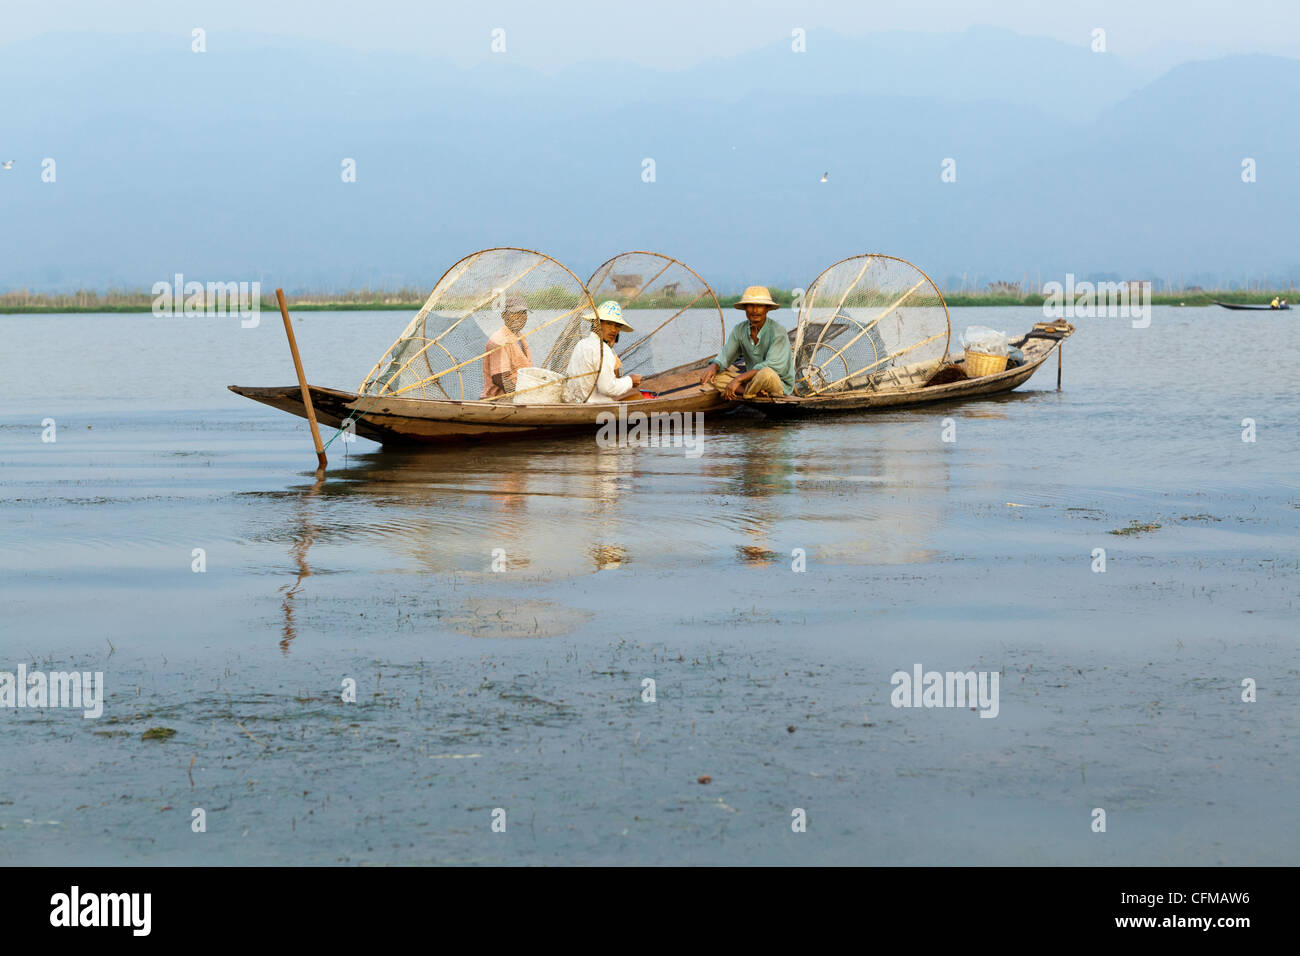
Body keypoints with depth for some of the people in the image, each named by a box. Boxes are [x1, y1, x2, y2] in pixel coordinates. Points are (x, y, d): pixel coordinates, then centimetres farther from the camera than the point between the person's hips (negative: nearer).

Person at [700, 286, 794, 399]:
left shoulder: (778, 333, -18)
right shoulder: (740, 330, 1)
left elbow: (771, 365, -28)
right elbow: (725, 357, -1)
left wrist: (738, 379, -34)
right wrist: (713, 367, -27)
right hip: (753, 382, 6)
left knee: (766, 373, -41)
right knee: (714, 375, -13)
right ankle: (757, 392, -24)